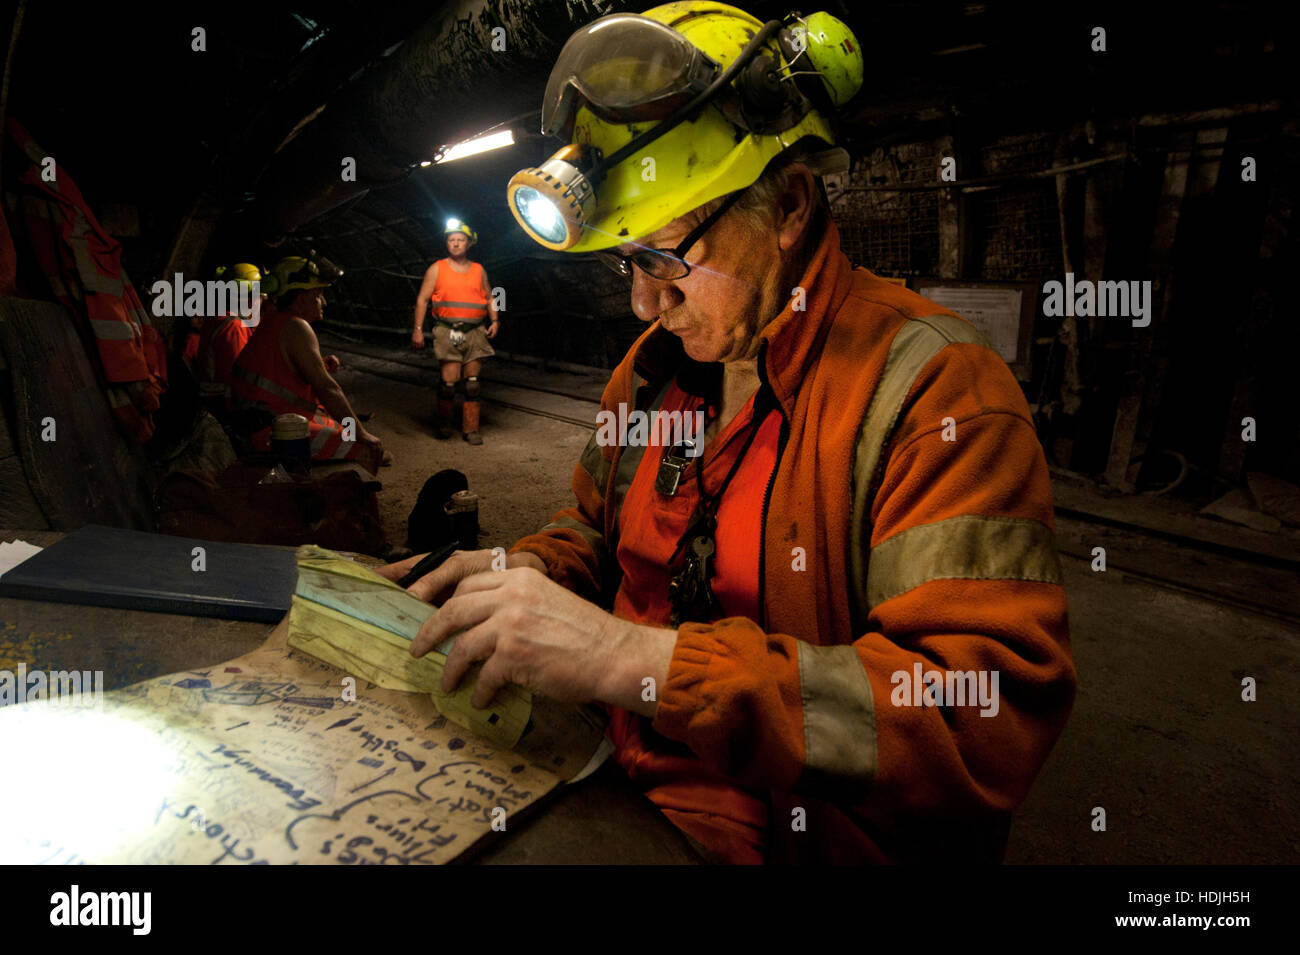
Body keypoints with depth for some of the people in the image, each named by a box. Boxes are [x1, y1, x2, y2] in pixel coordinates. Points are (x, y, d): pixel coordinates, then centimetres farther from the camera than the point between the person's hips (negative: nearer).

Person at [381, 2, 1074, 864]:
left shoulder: (933, 385, -19)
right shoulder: (655, 359, 5)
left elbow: (993, 713, -27)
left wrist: (642, 660, -32)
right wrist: (529, 572, -4)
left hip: (809, 840, -6)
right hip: (617, 788, 7)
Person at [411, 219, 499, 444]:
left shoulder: (478, 270, 13)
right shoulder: (437, 269, 6)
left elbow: (489, 298, 23)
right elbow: (422, 299, 5)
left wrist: (494, 321, 7)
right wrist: (418, 329, -2)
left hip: (474, 331, 3)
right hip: (447, 331, -3)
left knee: (472, 382, 1)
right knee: (449, 380, -10)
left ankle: (471, 428, 8)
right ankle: (444, 424, 10)